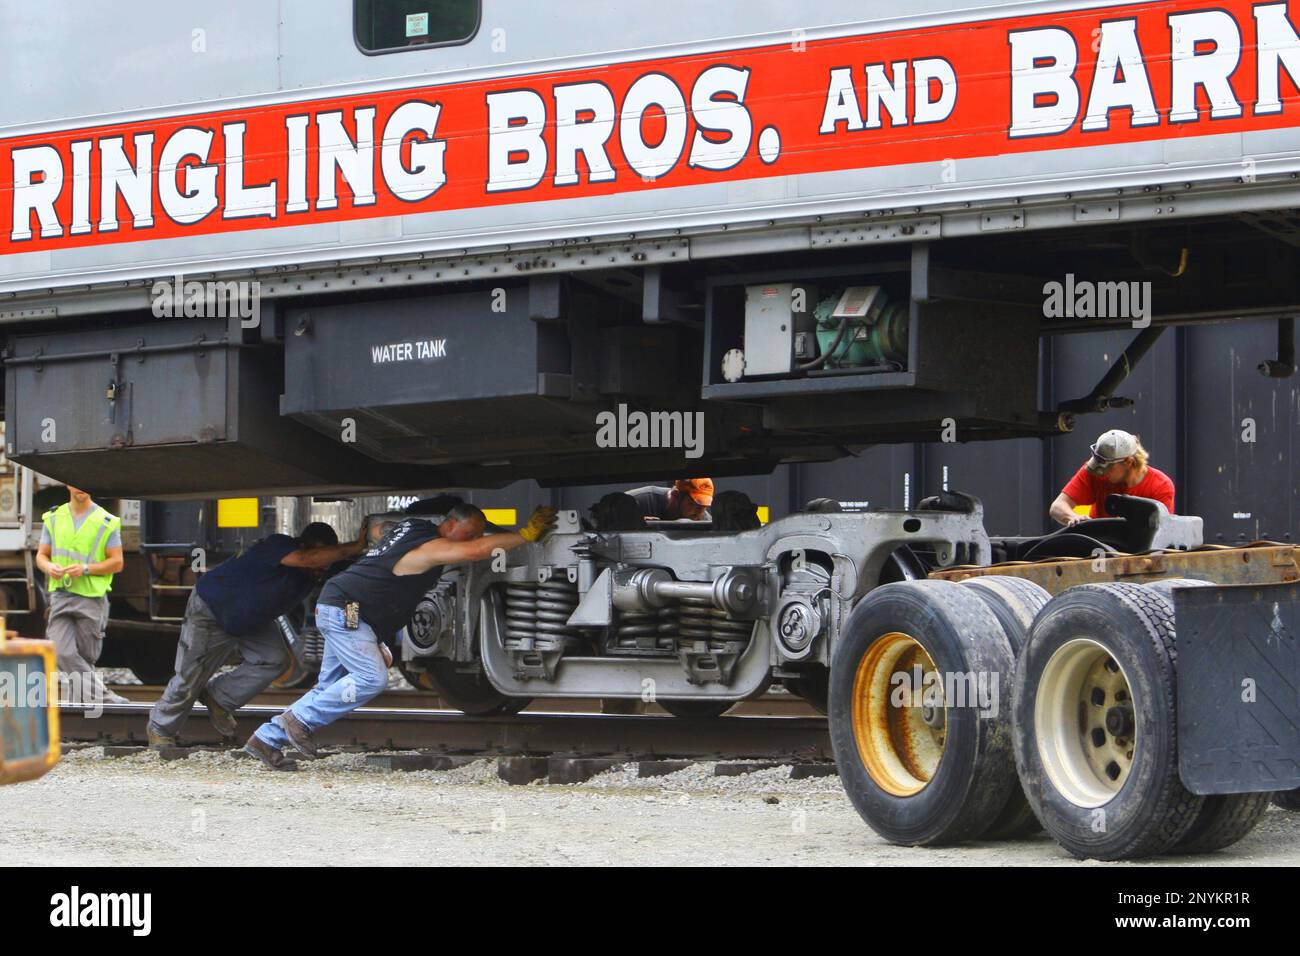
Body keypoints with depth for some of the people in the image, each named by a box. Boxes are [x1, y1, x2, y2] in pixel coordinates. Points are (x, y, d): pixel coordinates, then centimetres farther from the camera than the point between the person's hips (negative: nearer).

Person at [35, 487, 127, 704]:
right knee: (62, 653, -12)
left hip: (91, 597, -3)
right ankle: (104, 698, -10)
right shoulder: (53, 519, 10)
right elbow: (41, 555, 14)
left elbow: (117, 562, -1)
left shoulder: (106, 522, -1)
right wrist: (49, 567, -10)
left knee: (84, 658, 2)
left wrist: (85, 569, -15)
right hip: (60, 595, 3)